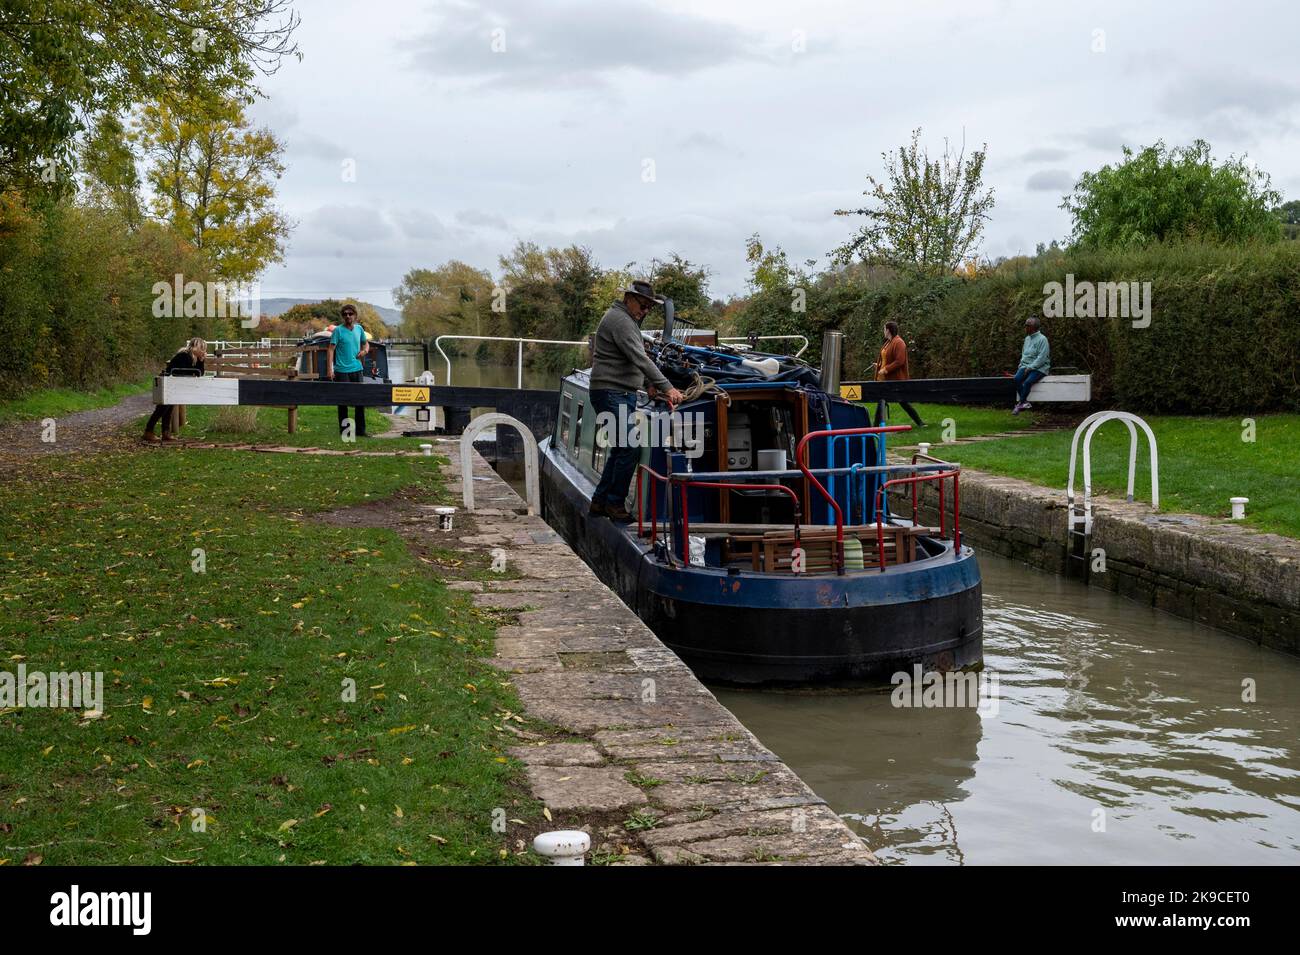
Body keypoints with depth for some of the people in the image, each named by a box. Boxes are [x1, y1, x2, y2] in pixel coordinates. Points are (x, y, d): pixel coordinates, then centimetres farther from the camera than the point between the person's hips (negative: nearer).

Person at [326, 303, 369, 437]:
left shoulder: (359, 329, 8)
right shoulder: (338, 330, -7)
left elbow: (366, 343, 24)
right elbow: (331, 350, -10)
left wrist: (365, 350, 0)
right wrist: (329, 369, -18)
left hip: (356, 369, 5)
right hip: (342, 371, -5)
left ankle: (360, 430, 14)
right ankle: (344, 430, 9)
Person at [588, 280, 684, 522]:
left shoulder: (628, 320, 20)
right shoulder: (619, 320, -15)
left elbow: (637, 357, 27)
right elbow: (639, 358, -24)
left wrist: (648, 383, 14)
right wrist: (666, 387, -28)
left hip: (623, 394, 11)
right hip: (612, 393, -11)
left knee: (621, 449, 13)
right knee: (630, 449, -13)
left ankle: (599, 502, 18)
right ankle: (615, 504, -6)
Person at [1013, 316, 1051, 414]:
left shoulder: (1042, 339, -9)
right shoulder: (1027, 338, 15)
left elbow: (1042, 358, -17)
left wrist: (1030, 368, -19)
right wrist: (1021, 364, 6)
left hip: (1039, 368, -6)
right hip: (1026, 366, 6)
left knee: (1028, 382, -32)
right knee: (1016, 379, -25)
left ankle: (1020, 404, -22)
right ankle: (1025, 402, -24)